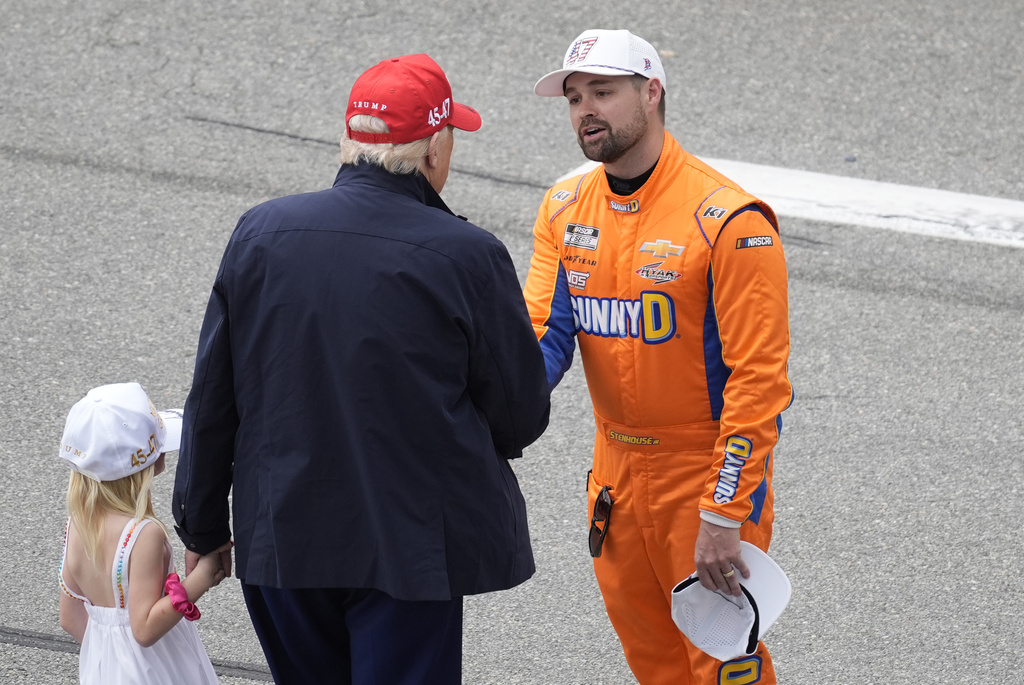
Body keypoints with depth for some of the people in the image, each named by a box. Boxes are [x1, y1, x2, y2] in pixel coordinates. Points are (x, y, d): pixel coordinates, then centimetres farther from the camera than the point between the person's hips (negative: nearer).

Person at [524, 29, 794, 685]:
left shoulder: (730, 220, -20)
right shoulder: (565, 209, 1)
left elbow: (758, 380, -20)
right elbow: (543, 330, -1)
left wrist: (724, 517, -22)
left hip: (708, 475, -6)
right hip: (617, 471, 6)